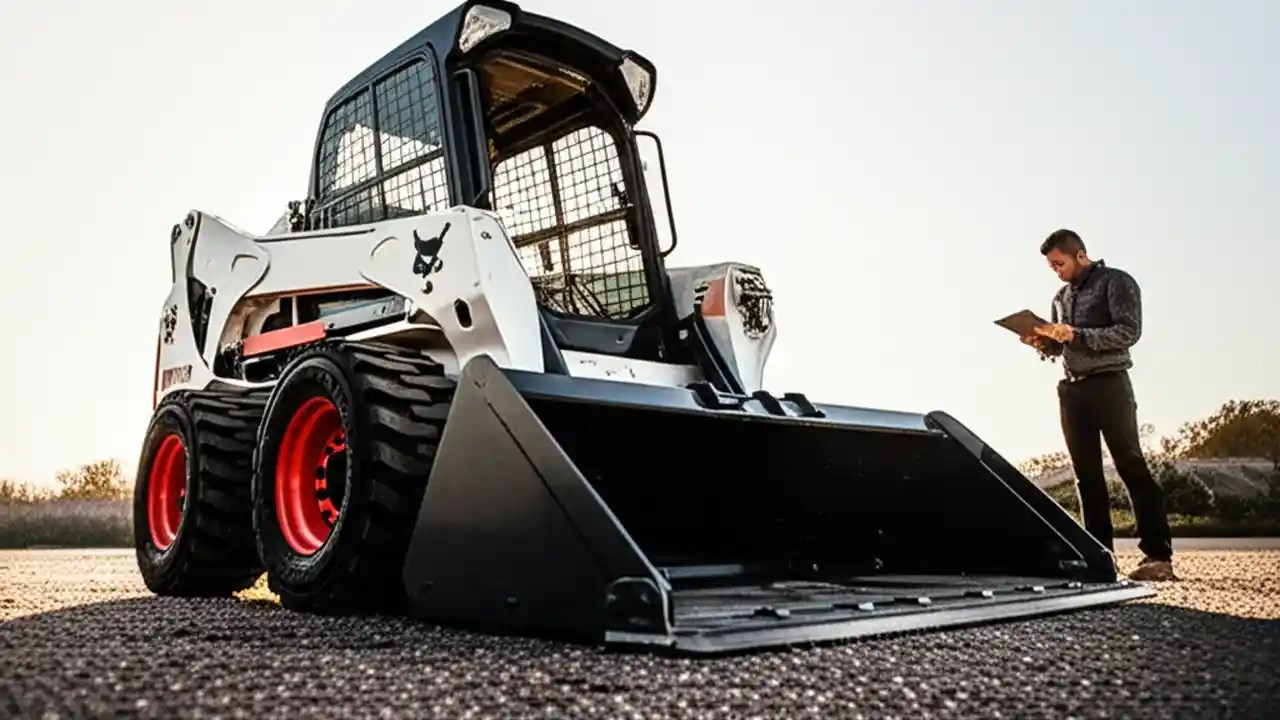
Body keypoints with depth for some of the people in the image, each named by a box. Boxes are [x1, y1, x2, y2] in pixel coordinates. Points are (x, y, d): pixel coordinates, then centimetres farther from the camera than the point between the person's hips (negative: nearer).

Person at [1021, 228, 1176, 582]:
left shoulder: (1117, 282, -1)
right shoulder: (1061, 296, 18)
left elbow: (1129, 331, -13)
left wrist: (1076, 335, -22)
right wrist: (1043, 343, -1)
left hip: (1108, 384, -6)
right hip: (1071, 389, 6)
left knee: (1131, 467, -9)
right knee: (1086, 473, 4)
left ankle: (1158, 555, -7)